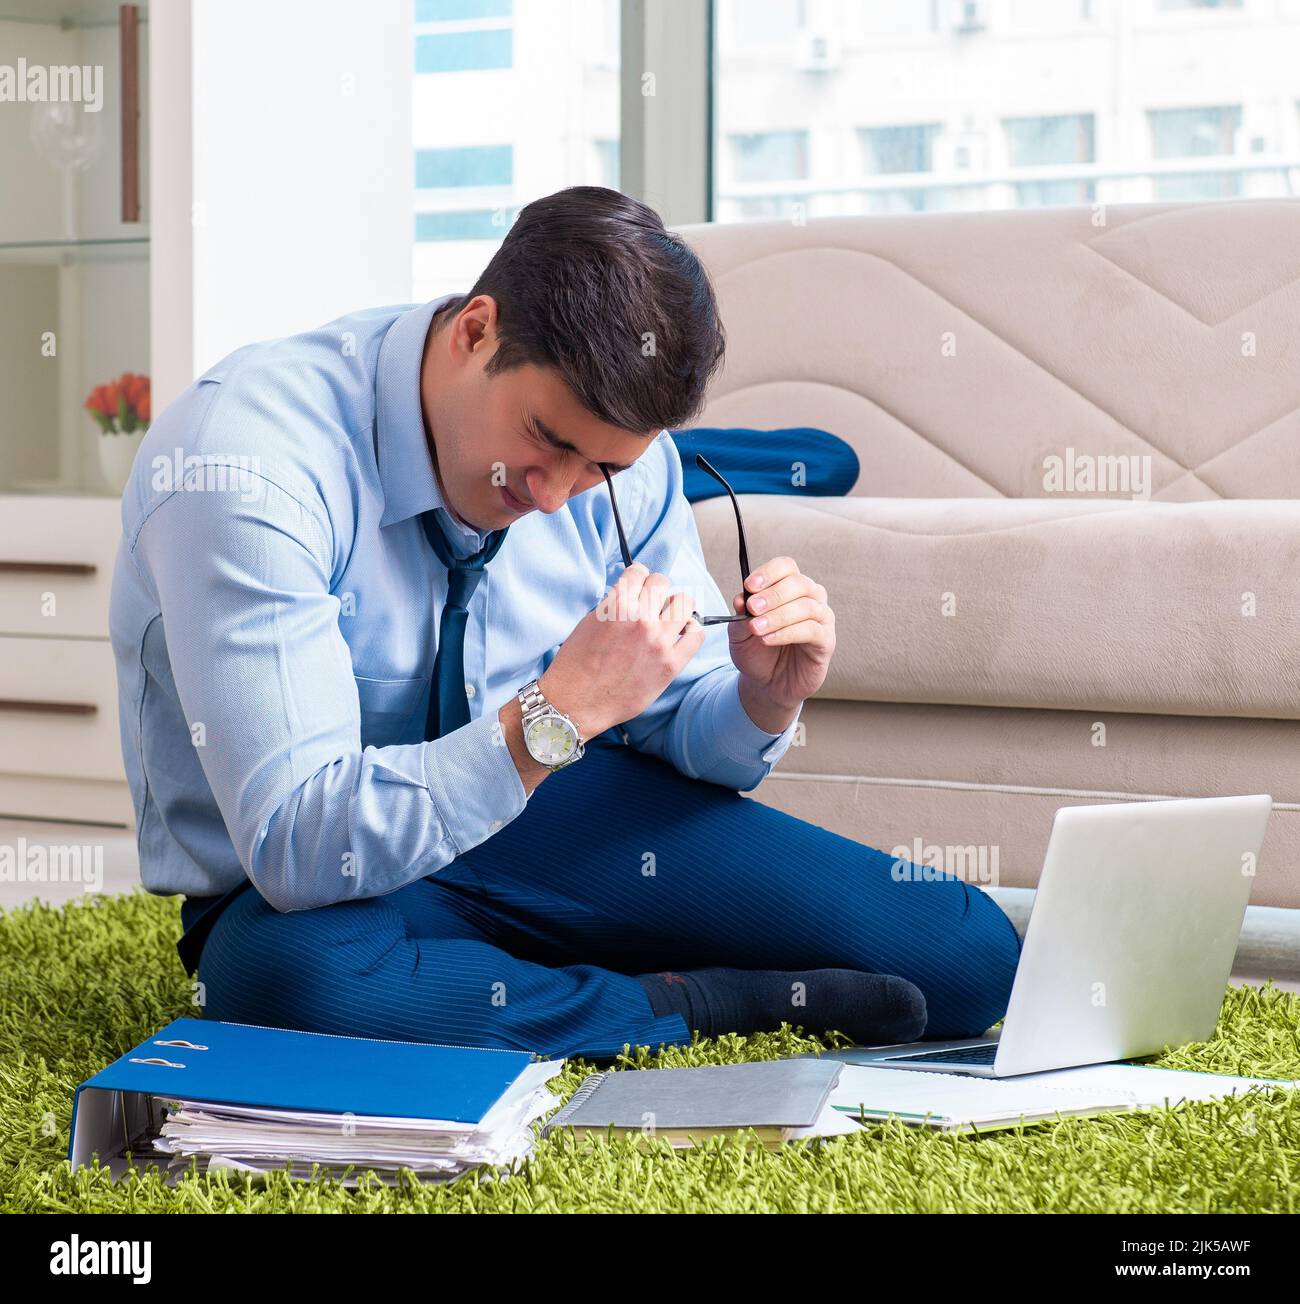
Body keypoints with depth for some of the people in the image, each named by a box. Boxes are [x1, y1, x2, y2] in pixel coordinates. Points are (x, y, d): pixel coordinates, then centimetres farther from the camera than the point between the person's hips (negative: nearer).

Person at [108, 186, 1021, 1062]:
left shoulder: (621, 454, -9)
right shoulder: (246, 461, -28)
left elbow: (680, 724, 4)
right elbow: (297, 847, -34)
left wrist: (765, 700, -19)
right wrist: (560, 712, -41)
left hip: (549, 825, 4)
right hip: (297, 899, -4)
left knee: (967, 952, -9)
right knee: (290, 976, -43)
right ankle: (674, 1005, -17)